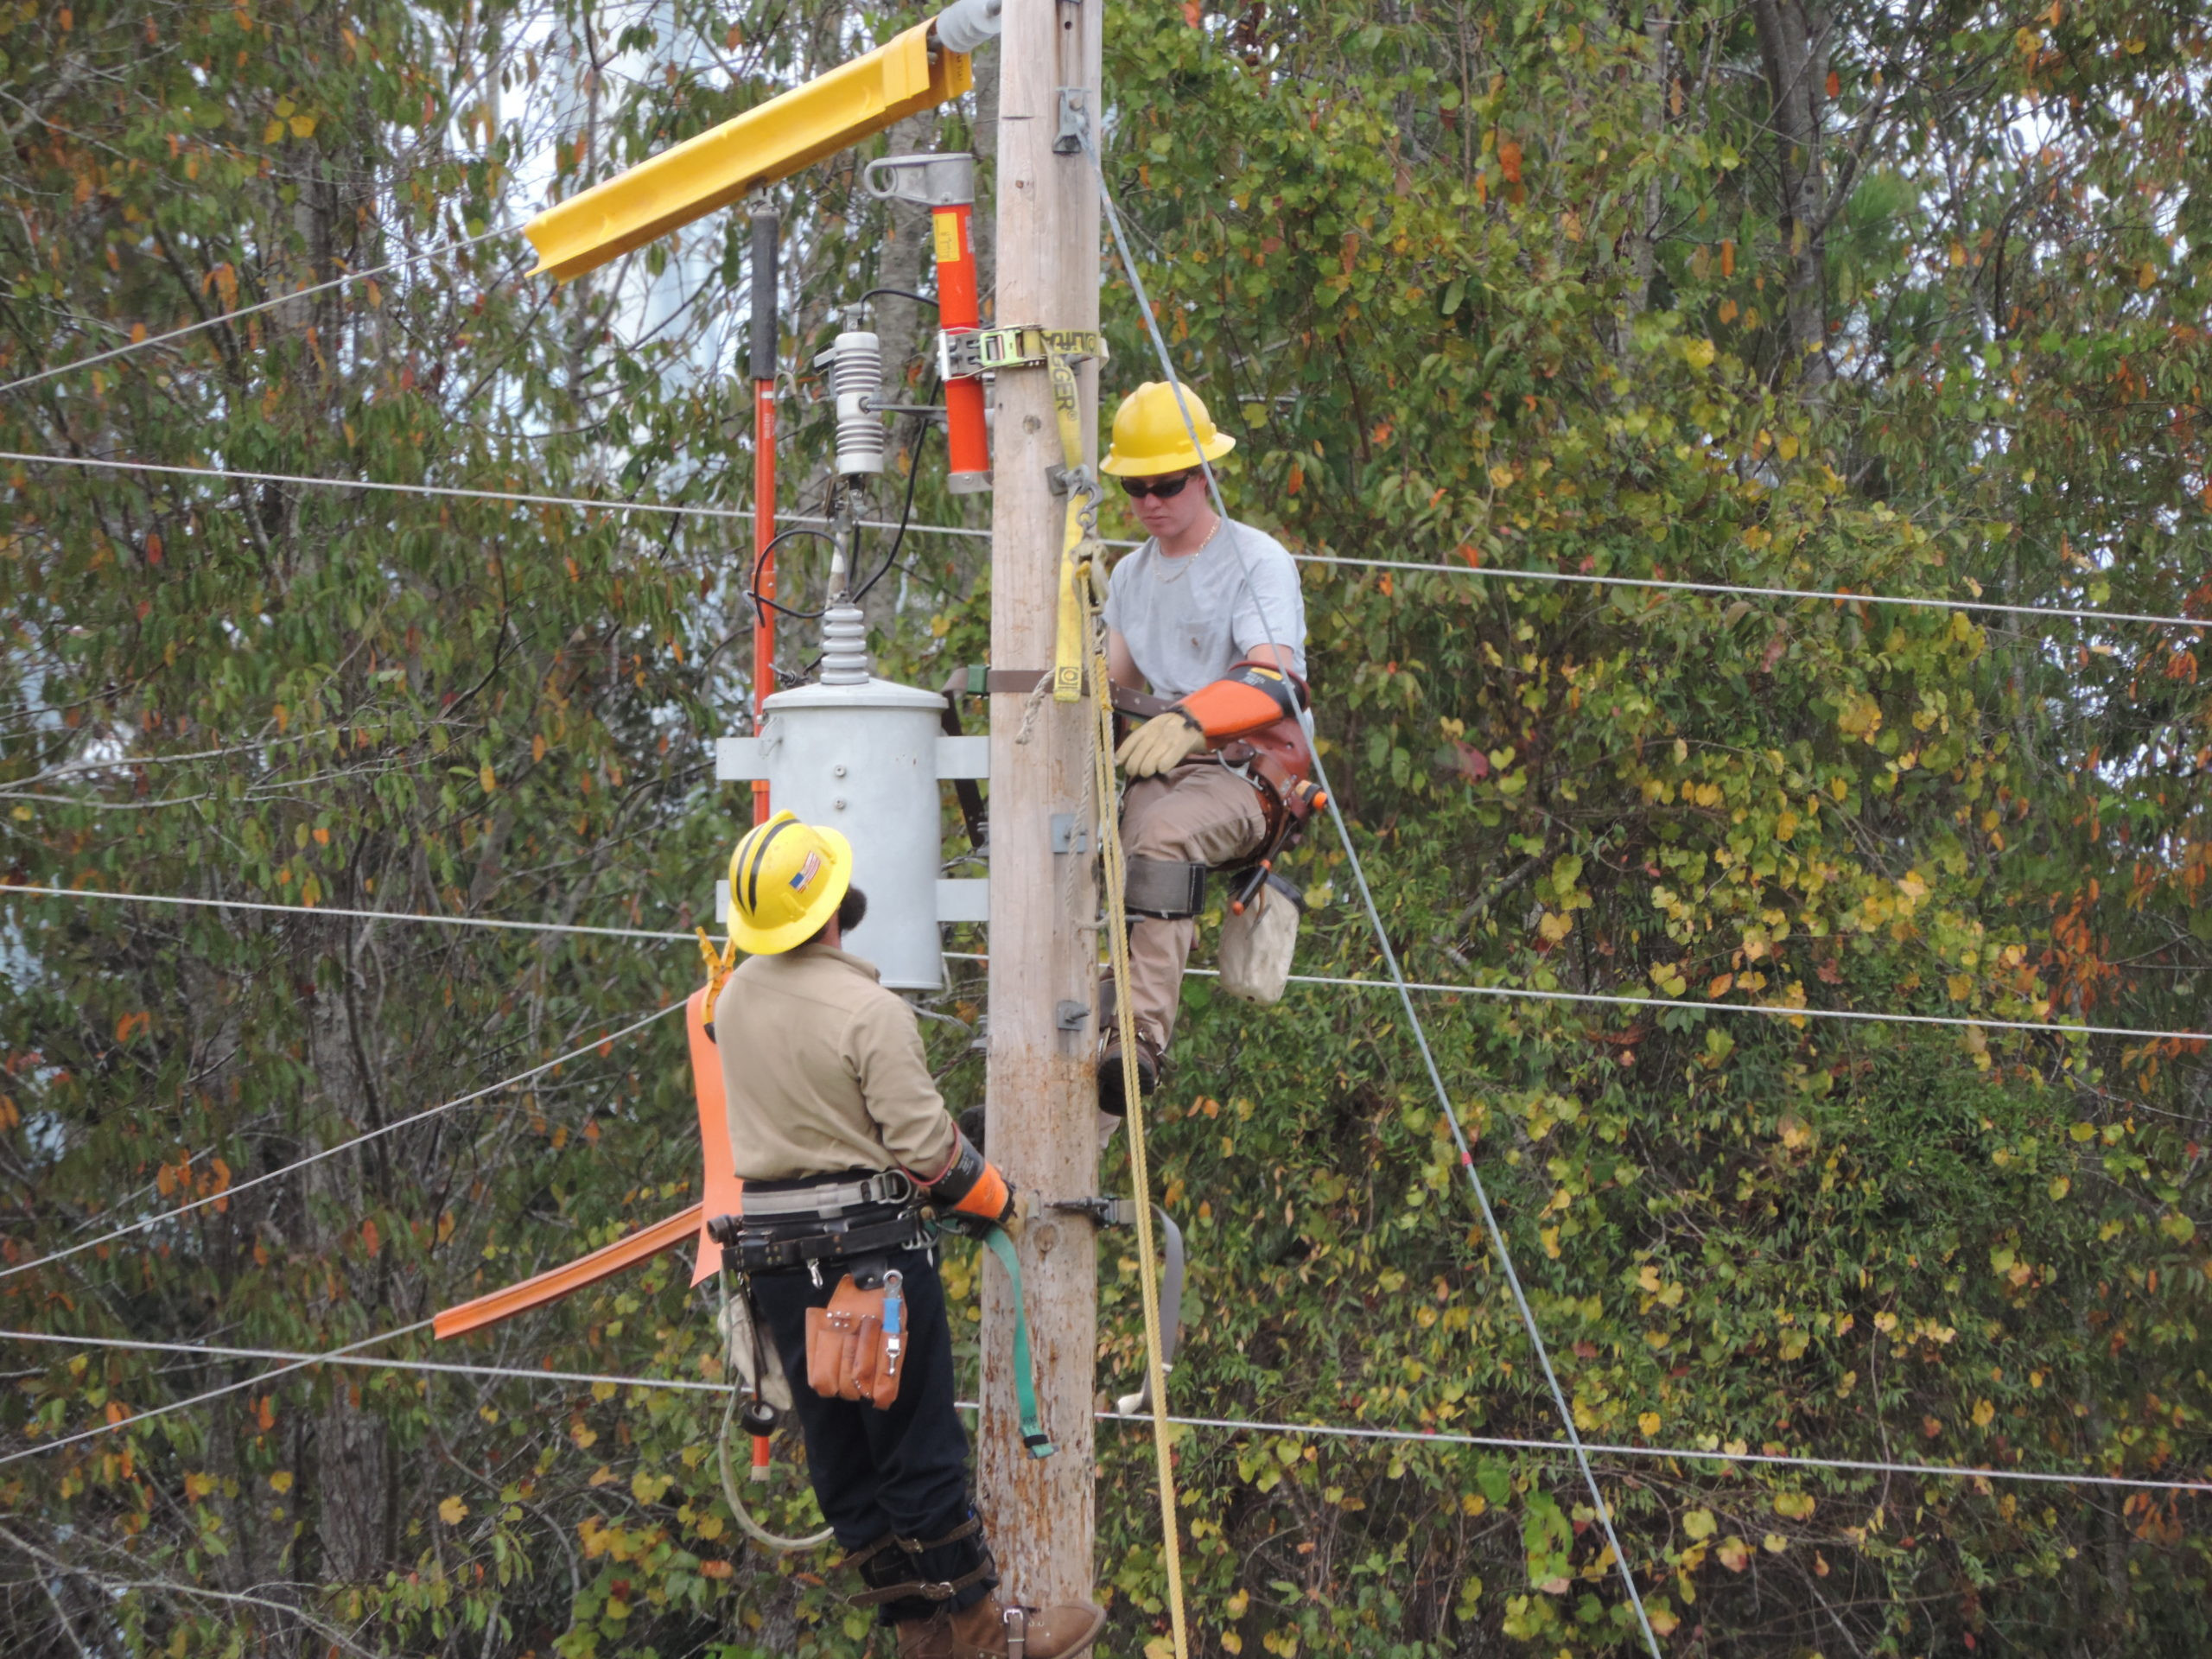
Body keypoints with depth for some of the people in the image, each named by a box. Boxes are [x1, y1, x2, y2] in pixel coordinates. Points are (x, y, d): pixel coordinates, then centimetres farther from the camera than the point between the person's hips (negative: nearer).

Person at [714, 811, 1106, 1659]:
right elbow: (925, 1144, -16)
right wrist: (996, 1200, 1)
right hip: (868, 1242, -7)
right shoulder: (870, 1013, -17)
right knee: (916, 1445, 0)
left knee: (836, 1448, 10)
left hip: (770, 1248, 7)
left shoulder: (734, 1000, 4)